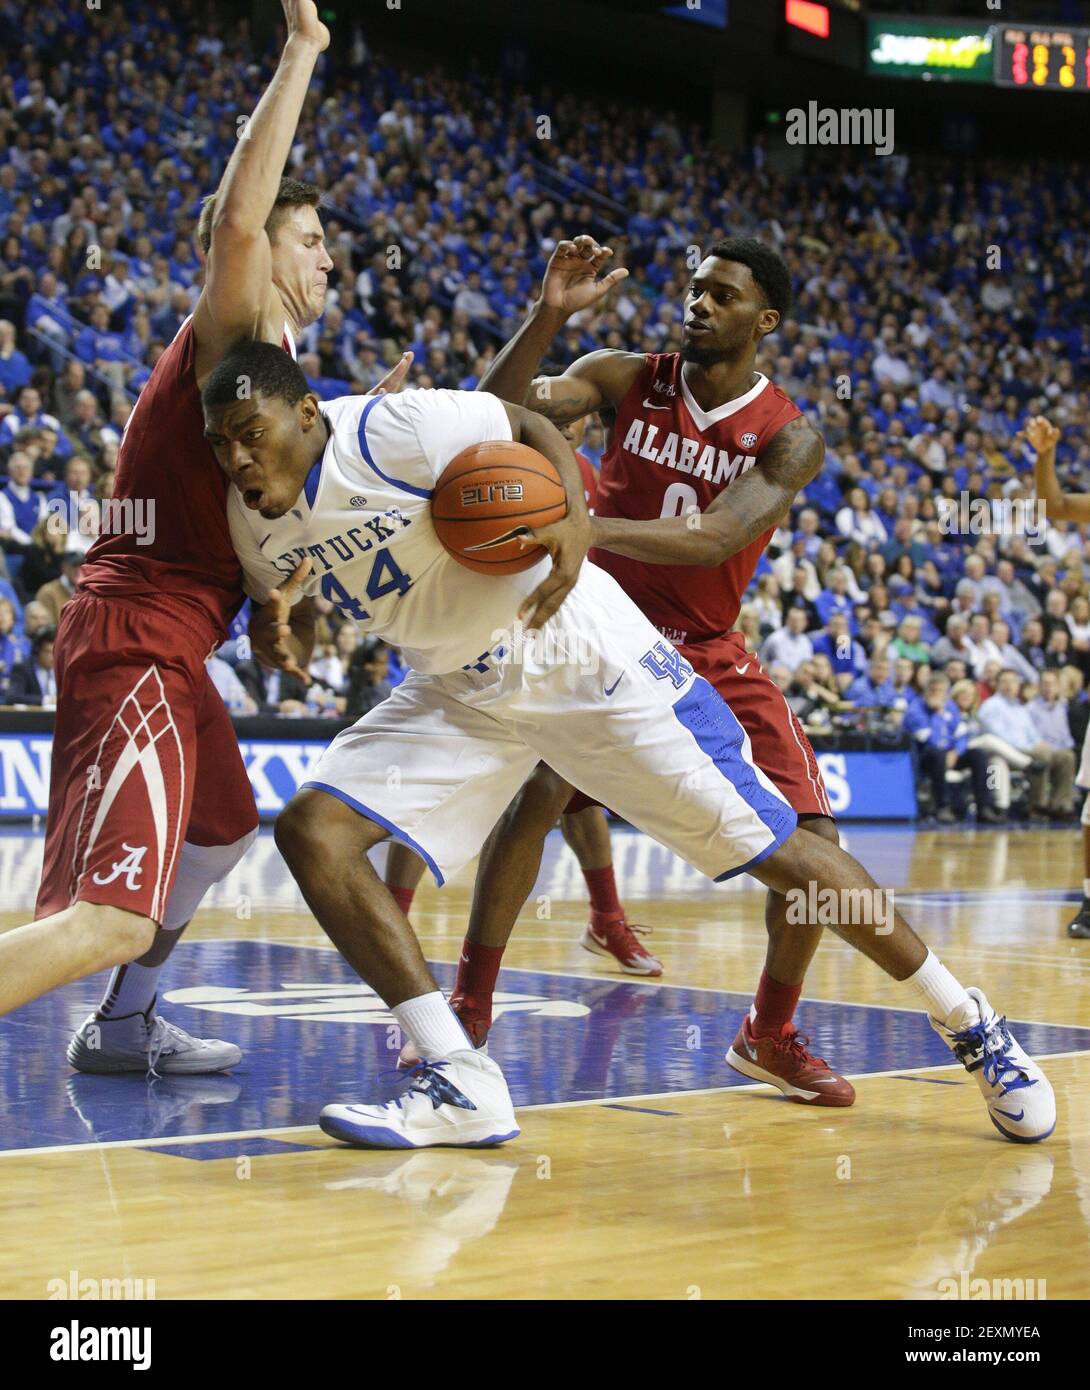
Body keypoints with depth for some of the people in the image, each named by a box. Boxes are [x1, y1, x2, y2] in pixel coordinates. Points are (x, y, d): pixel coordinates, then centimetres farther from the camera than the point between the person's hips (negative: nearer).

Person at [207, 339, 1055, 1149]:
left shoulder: (393, 429, -22)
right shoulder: (256, 515, -4)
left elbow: (529, 427, -9)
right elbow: (286, 608, 12)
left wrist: (576, 521, -28)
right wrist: (280, 631, -13)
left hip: (584, 657, -6)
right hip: (461, 694, 6)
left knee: (775, 848, -4)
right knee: (312, 830, -14)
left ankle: (968, 1023, 15)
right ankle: (461, 1082, -13)